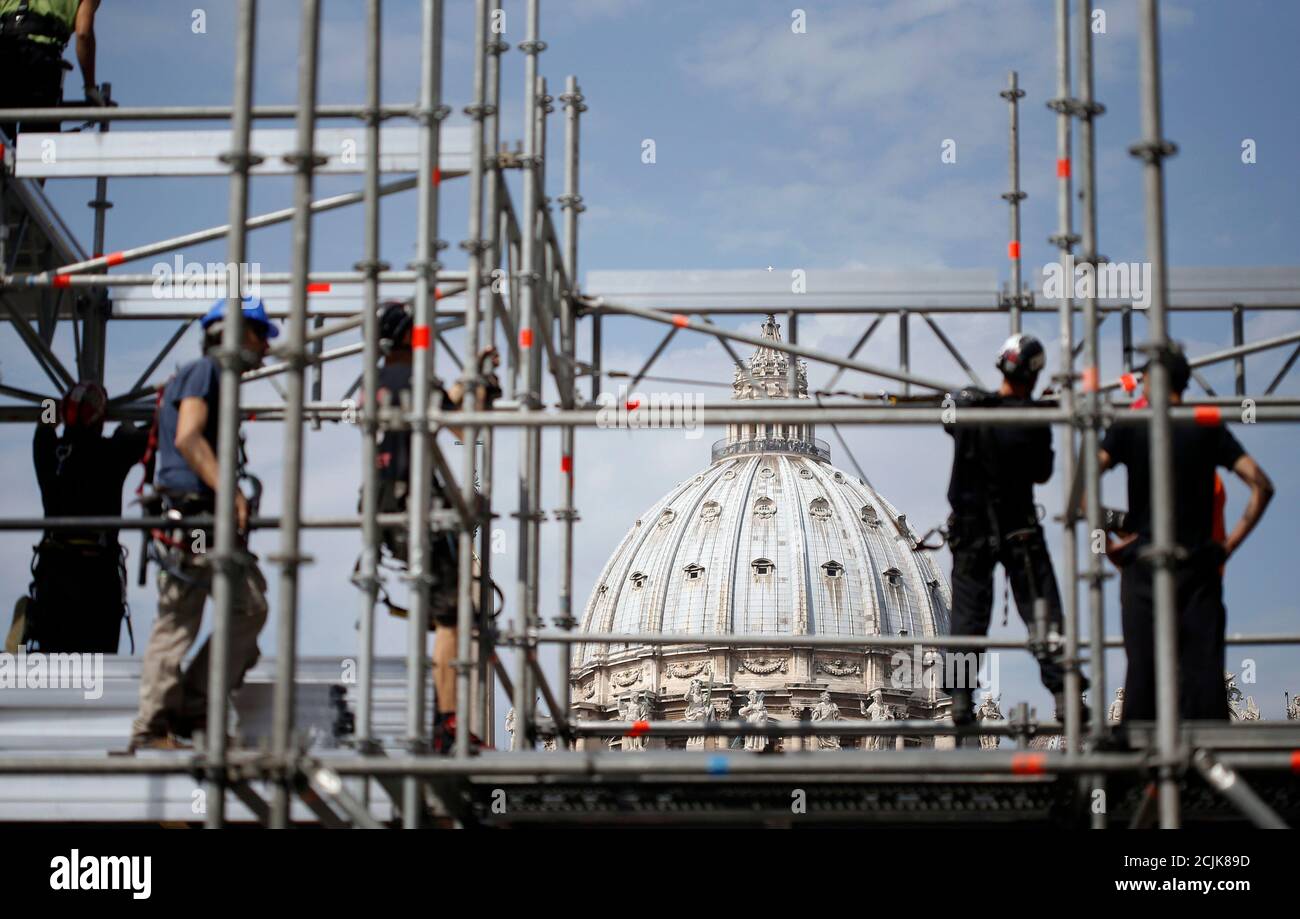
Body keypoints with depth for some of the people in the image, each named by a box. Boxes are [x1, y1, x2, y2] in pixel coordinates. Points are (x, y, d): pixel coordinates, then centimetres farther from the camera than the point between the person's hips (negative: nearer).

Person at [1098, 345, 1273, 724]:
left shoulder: (1128, 429, 1)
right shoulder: (1209, 429, 5)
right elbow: (1261, 486, -2)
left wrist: (1105, 542, -6)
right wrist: (1231, 543, 2)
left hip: (1142, 563, -1)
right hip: (1199, 564, 1)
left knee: (1142, 665, 1)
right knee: (1203, 663, 0)